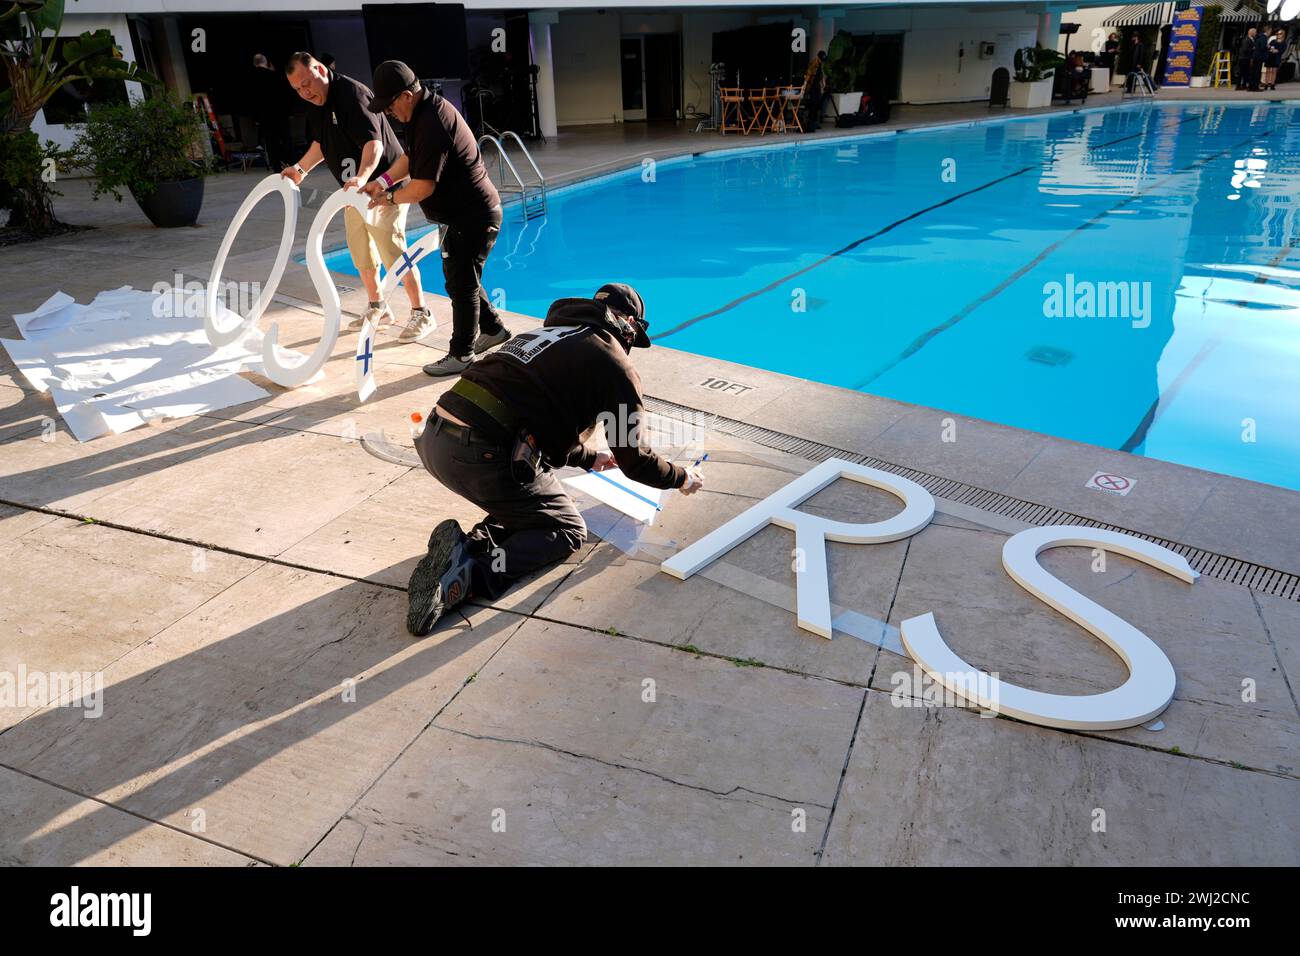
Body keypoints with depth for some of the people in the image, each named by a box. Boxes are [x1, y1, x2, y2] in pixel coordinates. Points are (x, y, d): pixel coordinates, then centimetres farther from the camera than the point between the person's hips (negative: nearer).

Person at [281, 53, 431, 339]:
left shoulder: (352, 93, -22)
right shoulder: (315, 104, 7)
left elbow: (374, 142, -33)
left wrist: (361, 177, -47)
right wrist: (300, 169, 17)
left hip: (382, 182, -9)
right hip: (355, 187, 10)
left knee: (391, 249, -12)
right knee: (360, 251, 14)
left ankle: (421, 313, -3)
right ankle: (377, 309, 28)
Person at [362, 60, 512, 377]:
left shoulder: (432, 125, -25)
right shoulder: (427, 109, 8)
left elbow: (424, 186, -25)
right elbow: (411, 157, 20)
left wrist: (391, 198, -8)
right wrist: (382, 182, 9)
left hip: (474, 216, -11)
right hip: (463, 212, 11)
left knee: (461, 282, -2)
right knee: (458, 275, 20)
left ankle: (461, 354, 8)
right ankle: (493, 329, 34)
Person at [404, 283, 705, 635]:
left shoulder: (548, 331, 26)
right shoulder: (615, 365, 3)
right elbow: (633, 459, 7)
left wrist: (591, 457, 51)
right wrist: (682, 478, 26)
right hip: (484, 457, -8)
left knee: (526, 502, 27)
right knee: (568, 531, 12)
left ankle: (470, 544, 0)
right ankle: (472, 574, -11)